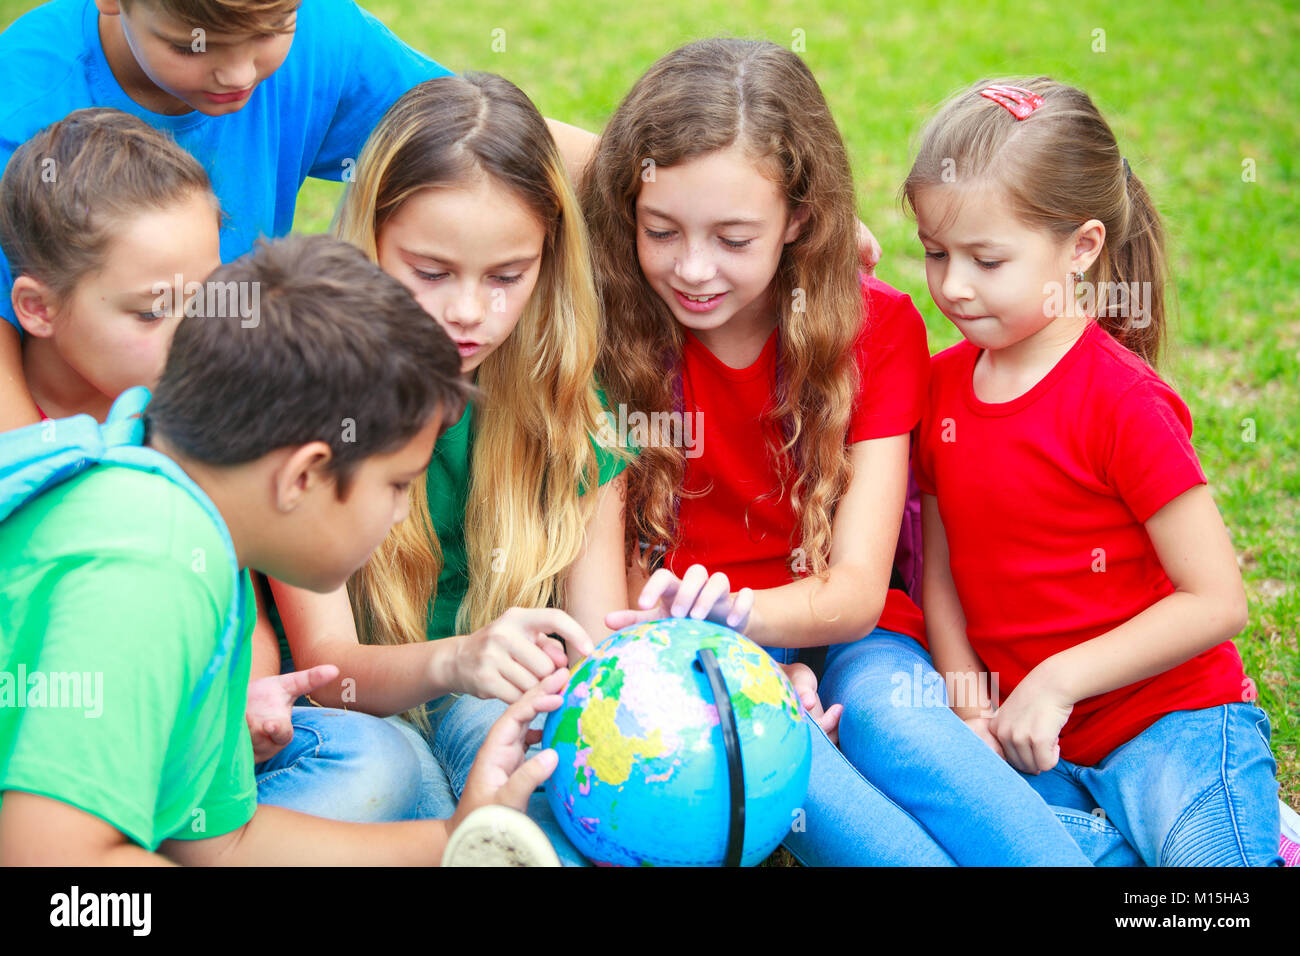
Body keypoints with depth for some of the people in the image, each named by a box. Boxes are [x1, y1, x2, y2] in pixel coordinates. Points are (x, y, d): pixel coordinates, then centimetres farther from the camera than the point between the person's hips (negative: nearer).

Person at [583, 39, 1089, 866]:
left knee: (887, 714, -34)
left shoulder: (877, 327, -5)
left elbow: (856, 588, -12)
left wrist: (737, 611, -35)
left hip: (841, 640, 1)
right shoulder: (609, 333, -7)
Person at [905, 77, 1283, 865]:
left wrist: (1056, 682, -15)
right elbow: (942, 571, 10)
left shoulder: (1122, 400, -14)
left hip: (1169, 720, -6)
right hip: (1034, 743, 6)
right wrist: (971, 710, -3)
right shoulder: (944, 383, 4)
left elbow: (1217, 601, -15)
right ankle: (1113, 836, -3)